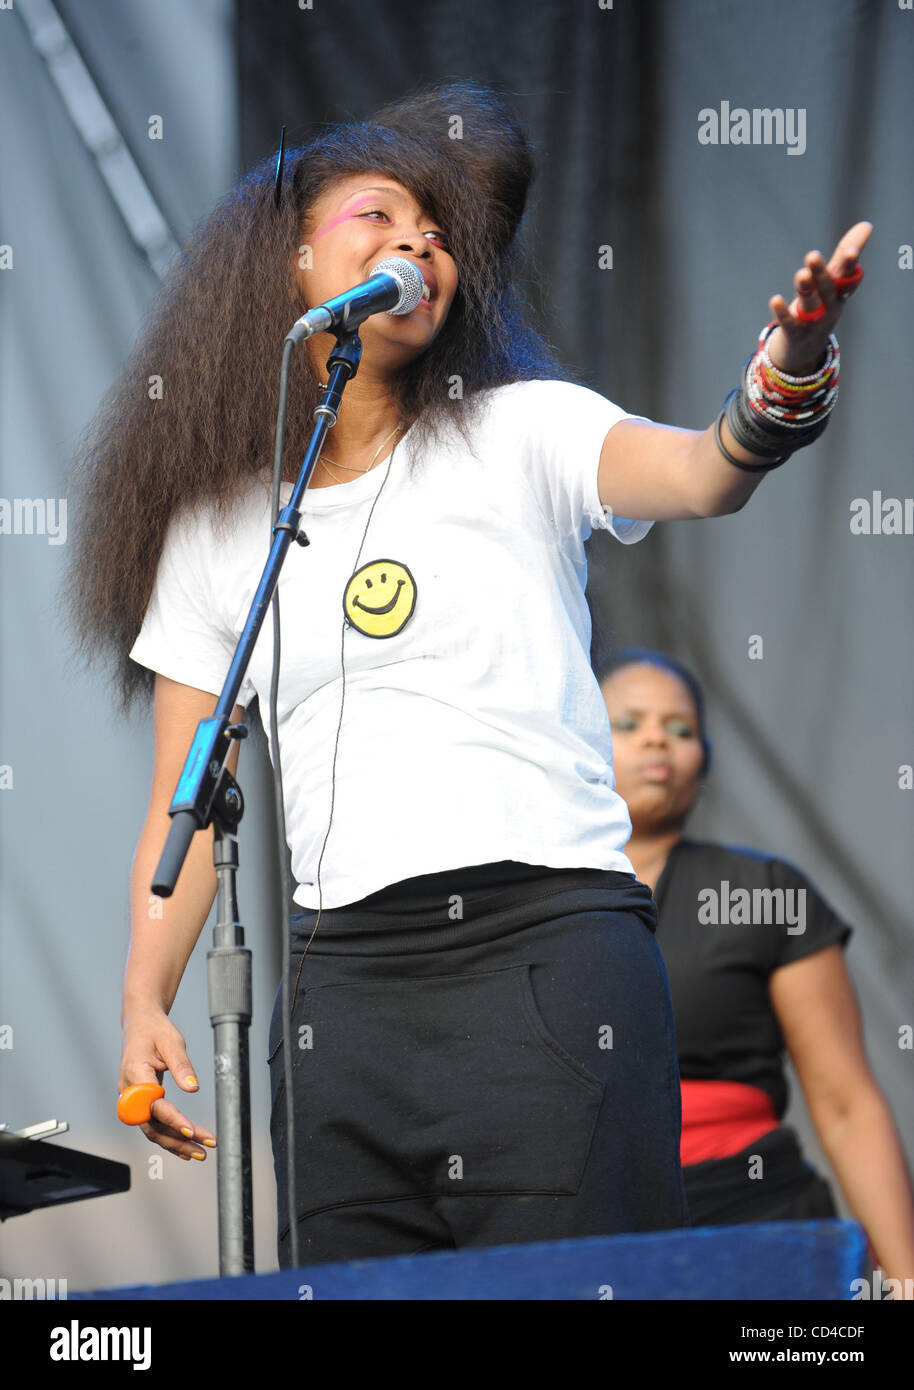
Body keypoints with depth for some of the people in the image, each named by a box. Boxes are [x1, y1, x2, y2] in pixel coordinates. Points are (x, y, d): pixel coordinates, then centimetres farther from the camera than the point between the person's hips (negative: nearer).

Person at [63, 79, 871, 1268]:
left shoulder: (519, 433, 7)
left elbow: (699, 477, -14)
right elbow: (185, 805, 13)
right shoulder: (217, 523, 13)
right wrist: (146, 1003, 2)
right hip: (345, 978, 3)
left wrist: (784, 384, -36)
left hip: (553, 946, -2)